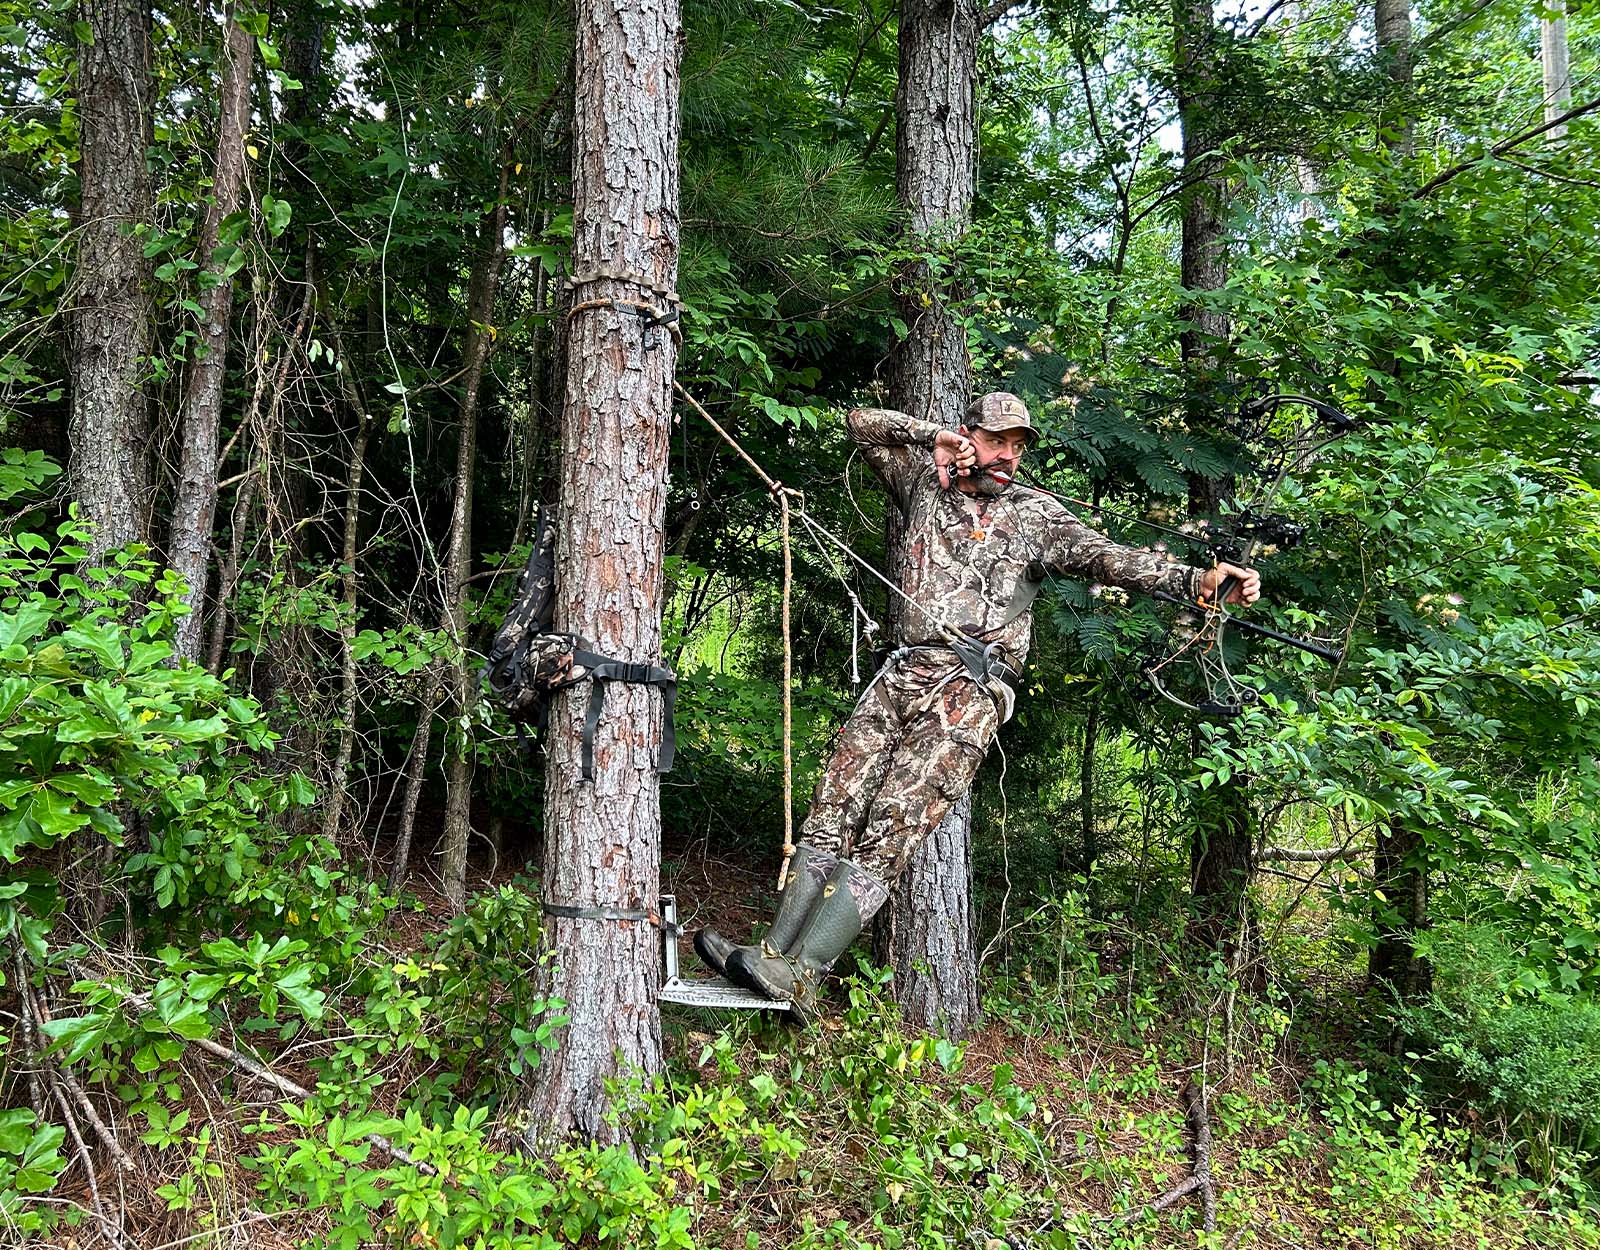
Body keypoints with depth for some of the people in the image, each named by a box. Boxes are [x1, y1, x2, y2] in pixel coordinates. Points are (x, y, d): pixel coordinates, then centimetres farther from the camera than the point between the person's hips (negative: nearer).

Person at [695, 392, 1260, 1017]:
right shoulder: (925, 481, 19)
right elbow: (863, 422, 24)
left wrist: (1198, 580, -19)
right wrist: (934, 436, 10)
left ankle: (800, 974, -18)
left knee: (887, 834, -15)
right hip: (901, 673, 5)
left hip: (969, 689, -4)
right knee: (830, 816, -3)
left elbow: (1108, 558, -5)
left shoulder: (1035, 514, 8)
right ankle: (774, 953, 0)